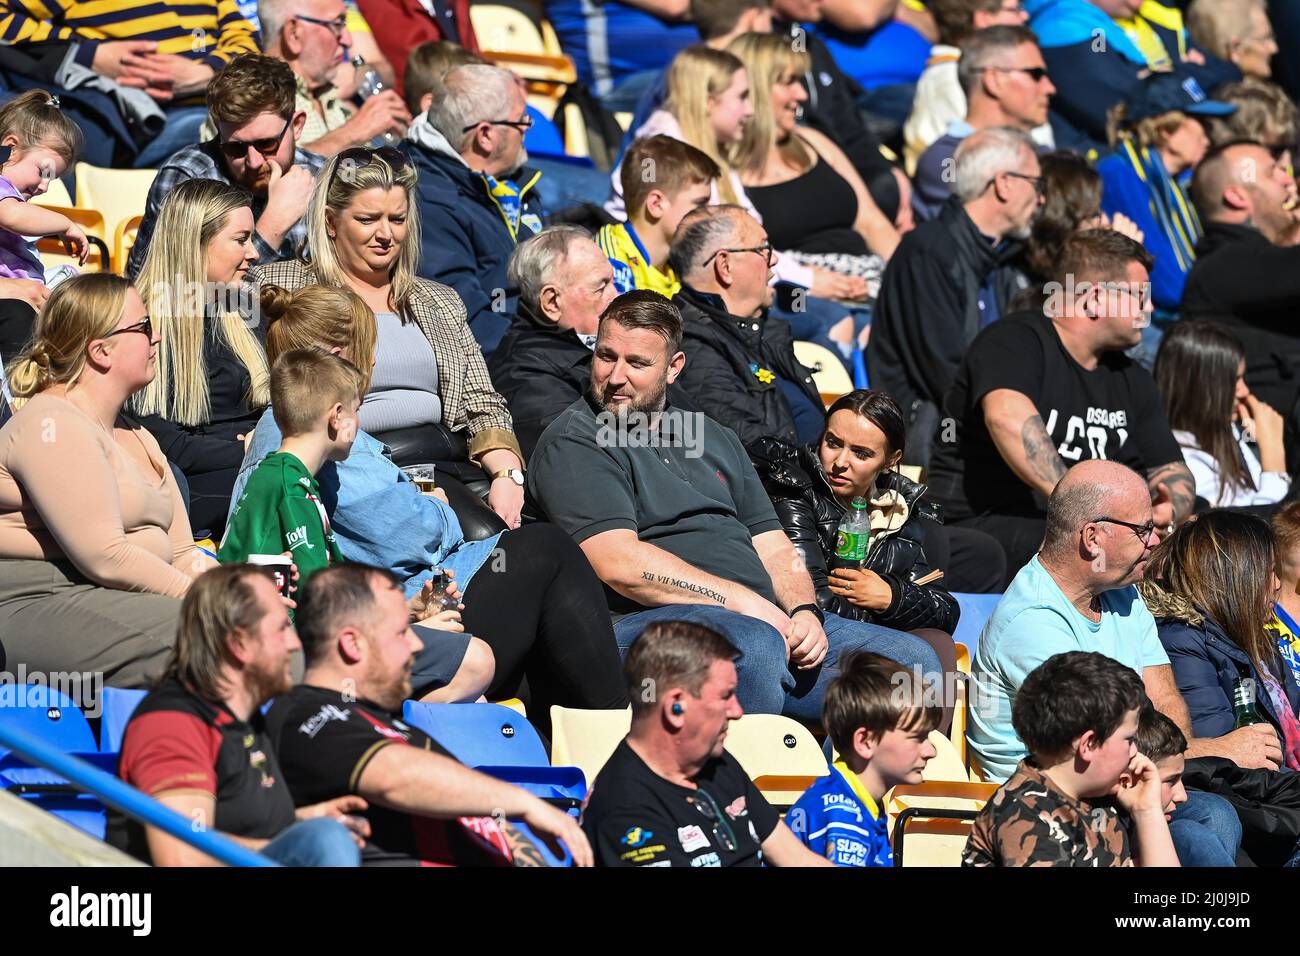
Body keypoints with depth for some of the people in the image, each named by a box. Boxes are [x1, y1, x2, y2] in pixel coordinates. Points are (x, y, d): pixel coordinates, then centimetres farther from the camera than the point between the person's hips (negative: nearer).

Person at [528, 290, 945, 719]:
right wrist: (742, 600, -14)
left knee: (914, 660, -9)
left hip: (770, 622, 8)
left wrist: (803, 612, 0)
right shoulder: (574, 444, 2)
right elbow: (621, 565, -12)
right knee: (756, 647, -40)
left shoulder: (715, 438, 26)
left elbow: (775, 550, 23)